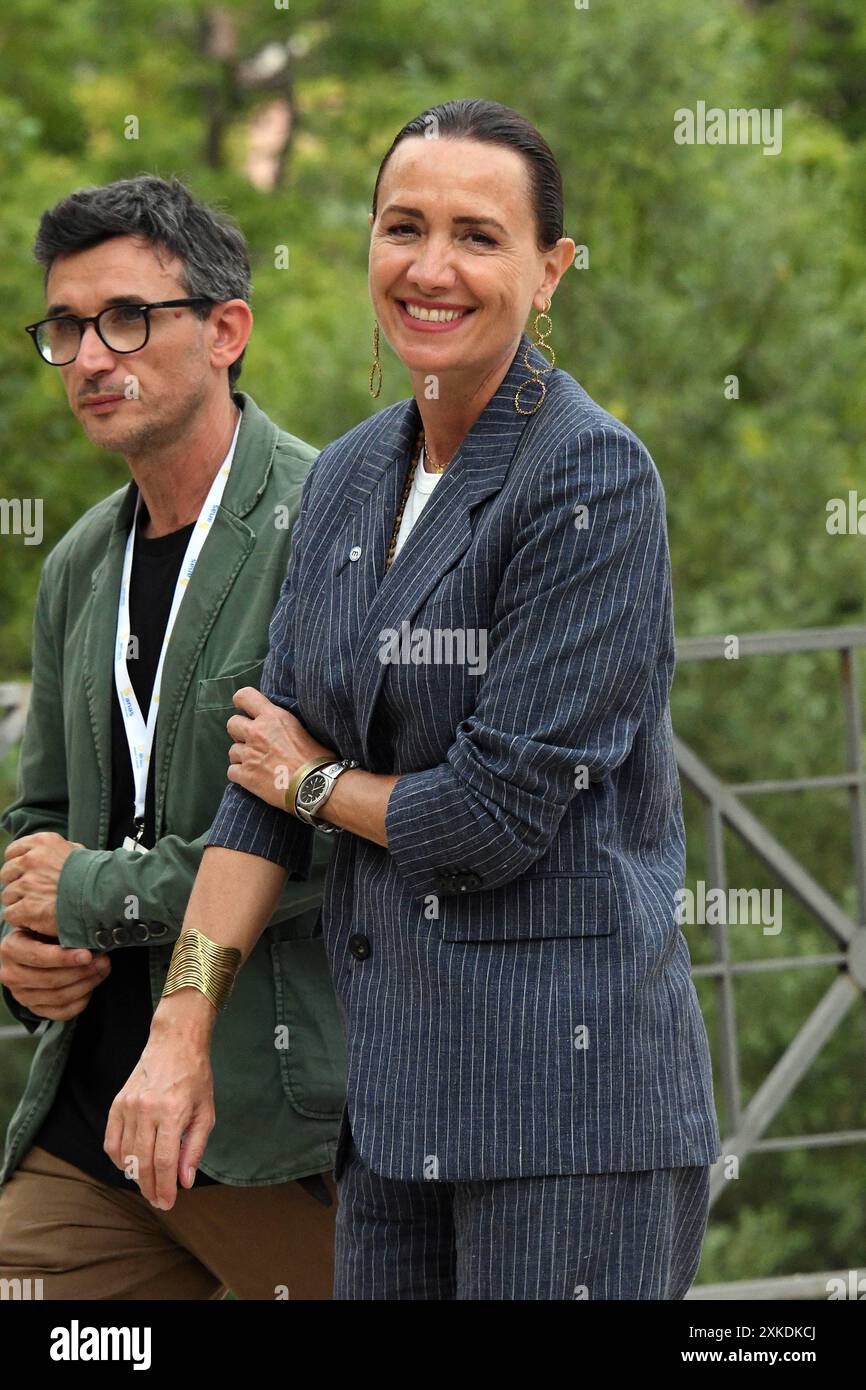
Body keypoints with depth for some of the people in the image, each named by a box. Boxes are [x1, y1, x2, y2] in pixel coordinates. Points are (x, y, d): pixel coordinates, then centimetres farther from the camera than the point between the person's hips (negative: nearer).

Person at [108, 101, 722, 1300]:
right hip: (391, 1082, 7)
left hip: (565, 1073, -7)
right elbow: (262, 775, 13)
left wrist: (317, 784, 2)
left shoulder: (593, 479, -11)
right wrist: (181, 1030, 6)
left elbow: (503, 811, -16)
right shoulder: (351, 478, 13)